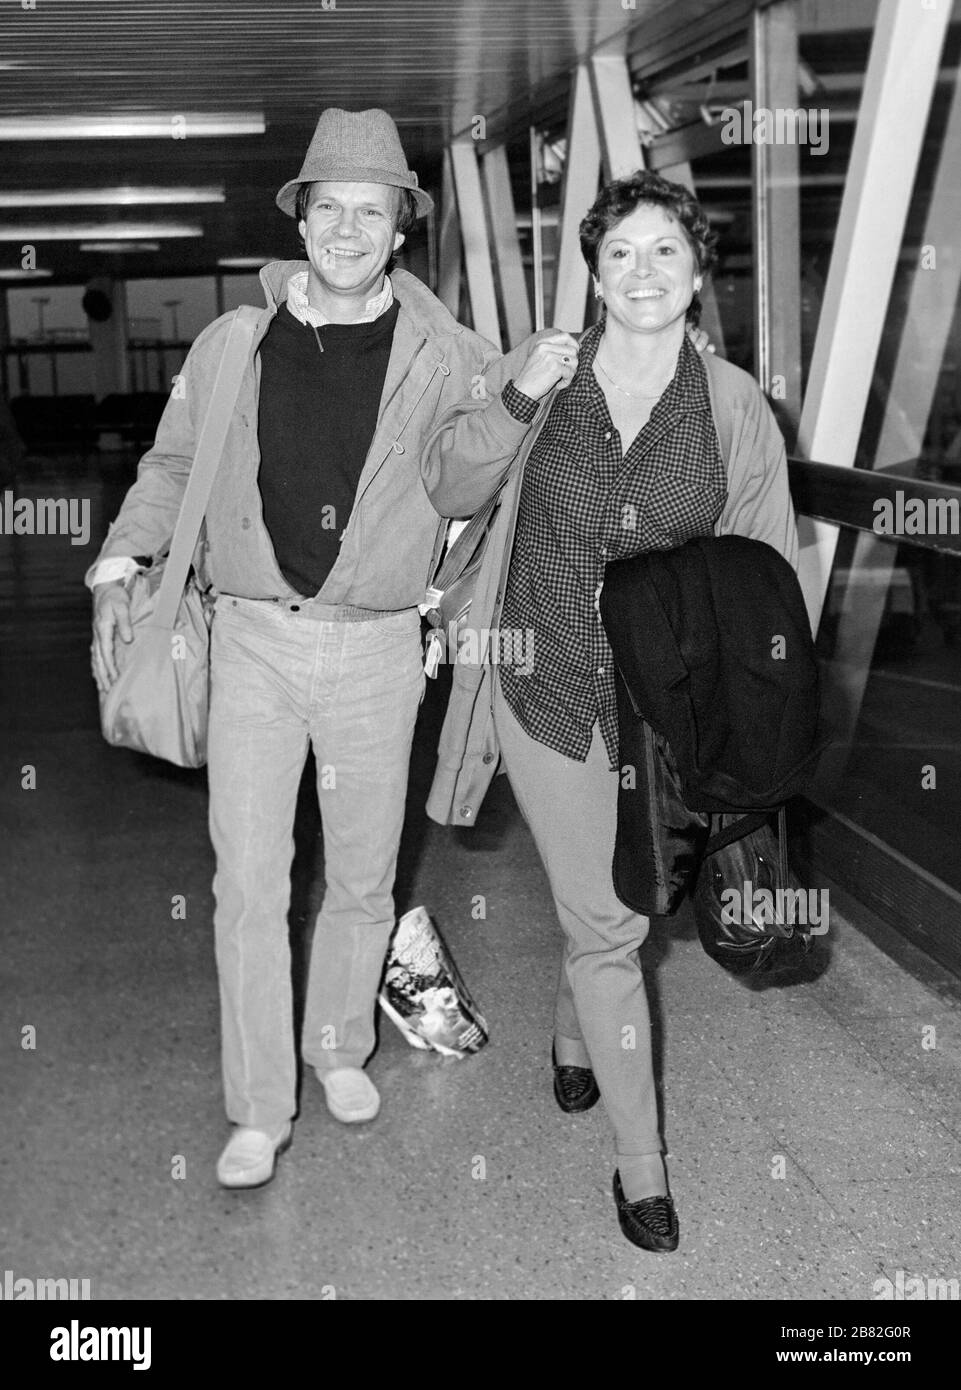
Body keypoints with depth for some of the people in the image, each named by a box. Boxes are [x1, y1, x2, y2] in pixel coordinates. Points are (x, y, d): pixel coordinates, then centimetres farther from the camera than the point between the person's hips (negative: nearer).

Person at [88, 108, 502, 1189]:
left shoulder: (445, 358, -2)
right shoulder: (231, 345, 2)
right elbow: (171, 464, 14)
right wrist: (118, 569, 5)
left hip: (378, 650, 0)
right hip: (253, 641, 0)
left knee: (362, 878, 12)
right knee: (249, 882, 0)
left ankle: (339, 1047, 37)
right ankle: (259, 1110, 14)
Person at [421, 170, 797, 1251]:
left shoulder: (735, 407, -3)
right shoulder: (540, 371, -4)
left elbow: (766, 571, 2)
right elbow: (448, 491, 1)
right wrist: (512, 404, -16)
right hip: (543, 685, -1)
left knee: (605, 904, 19)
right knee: (607, 925, 1)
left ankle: (574, 1034, 52)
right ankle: (641, 1165, 15)